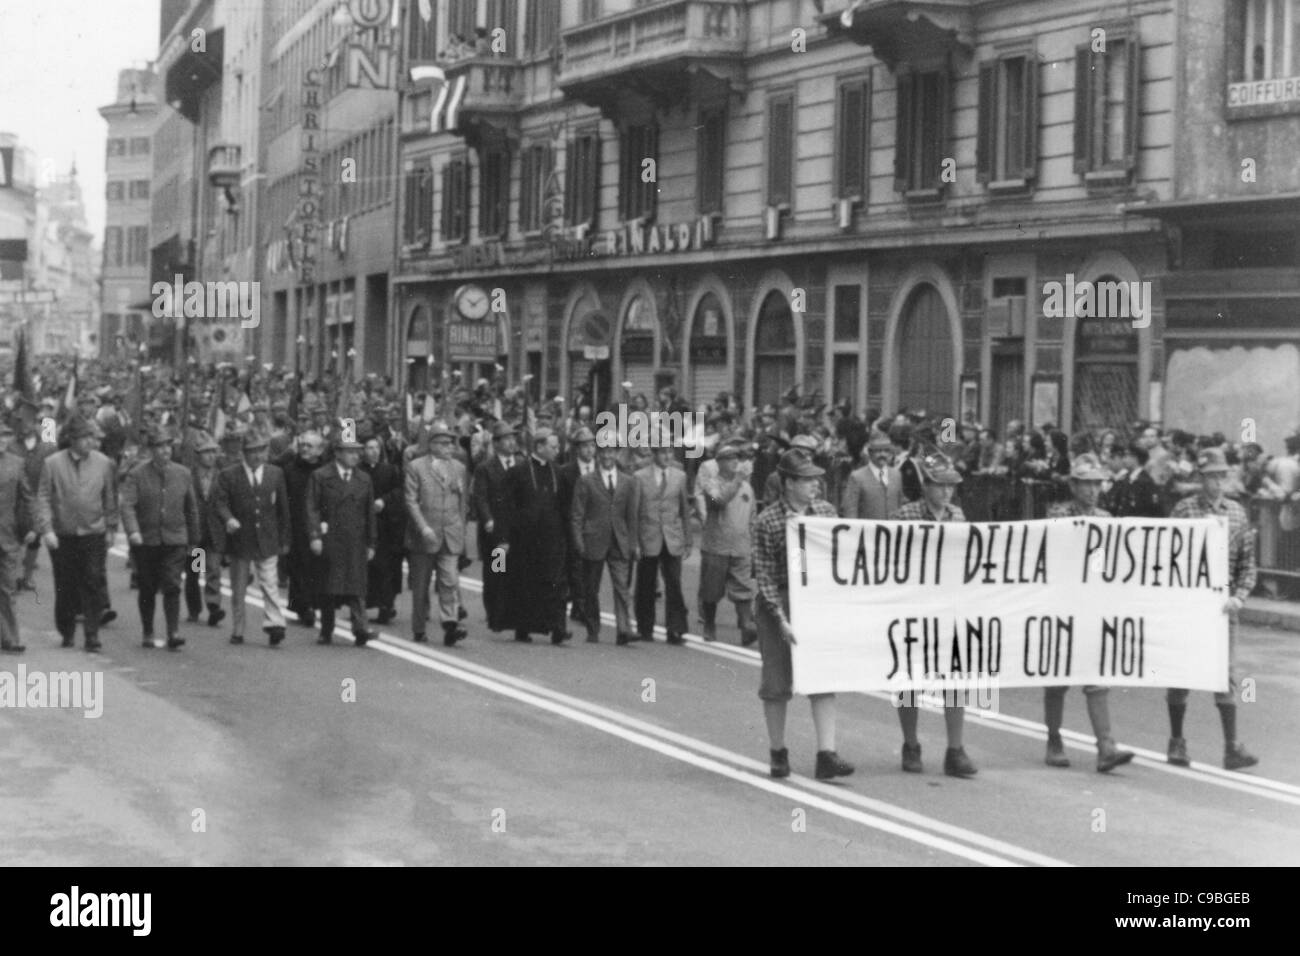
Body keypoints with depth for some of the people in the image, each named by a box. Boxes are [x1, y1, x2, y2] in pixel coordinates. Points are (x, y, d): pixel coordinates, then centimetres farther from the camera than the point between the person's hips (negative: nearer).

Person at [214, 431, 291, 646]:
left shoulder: (276, 475, 7)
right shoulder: (229, 476, 1)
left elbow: (283, 508, 11)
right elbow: (219, 502, -5)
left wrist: (284, 539, 10)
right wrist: (228, 519, -27)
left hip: (267, 541, 0)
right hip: (239, 540, 0)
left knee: (270, 585, -10)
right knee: (238, 590, 7)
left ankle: (274, 625, -15)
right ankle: (237, 631, 15)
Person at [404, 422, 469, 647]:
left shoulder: (459, 469, 12)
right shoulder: (415, 467, -1)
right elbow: (410, 500, -7)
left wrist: (461, 529, 9)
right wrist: (423, 528, -16)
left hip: (451, 537, 2)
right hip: (423, 536, -2)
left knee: (450, 582, -11)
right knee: (420, 586, 7)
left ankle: (450, 627, -18)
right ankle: (419, 630, 17)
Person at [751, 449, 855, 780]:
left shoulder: (826, 511, 4)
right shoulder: (766, 521, -9)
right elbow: (764, 575, -10)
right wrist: (781, 618, -17)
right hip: (779, 606, -3)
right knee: (776, 682, 5)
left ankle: (826, 754, -4)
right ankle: (778, 753, 19)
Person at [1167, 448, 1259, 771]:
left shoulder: (1236, 512, 6)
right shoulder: (1184, 510, -4)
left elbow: (1247, 562, 8)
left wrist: (1240, 596, -6)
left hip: (1223, 607, 2)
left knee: (1226, 676, -2)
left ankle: (1232, 748, -2)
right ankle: (1176, 742, 20)